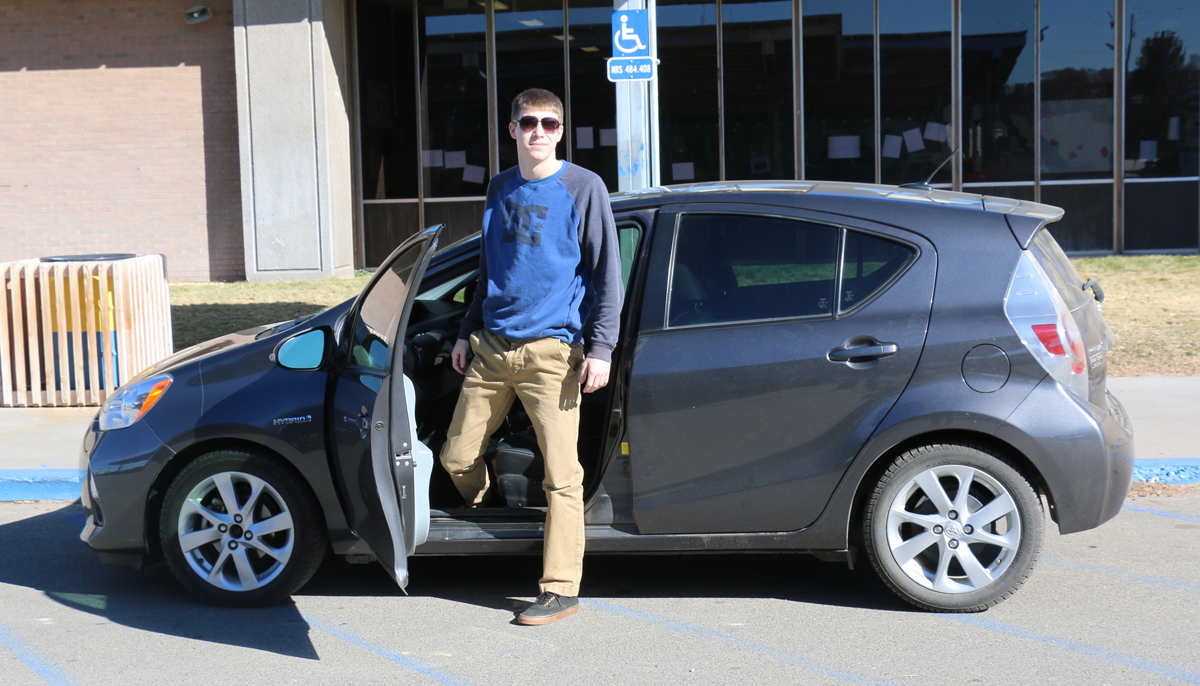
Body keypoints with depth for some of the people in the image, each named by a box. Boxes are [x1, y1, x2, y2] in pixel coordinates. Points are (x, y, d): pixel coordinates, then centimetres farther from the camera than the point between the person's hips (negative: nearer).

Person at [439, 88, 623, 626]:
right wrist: (467, 332, 22)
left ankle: (561, 590, 3)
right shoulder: (499, 188, 14)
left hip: (552, 351, -5)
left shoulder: (583, 188, -1)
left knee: (561, 474, -5)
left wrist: (601, 346, -9)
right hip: (491, 347, 6)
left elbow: (606, 273, -2)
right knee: (456, 457, 8)